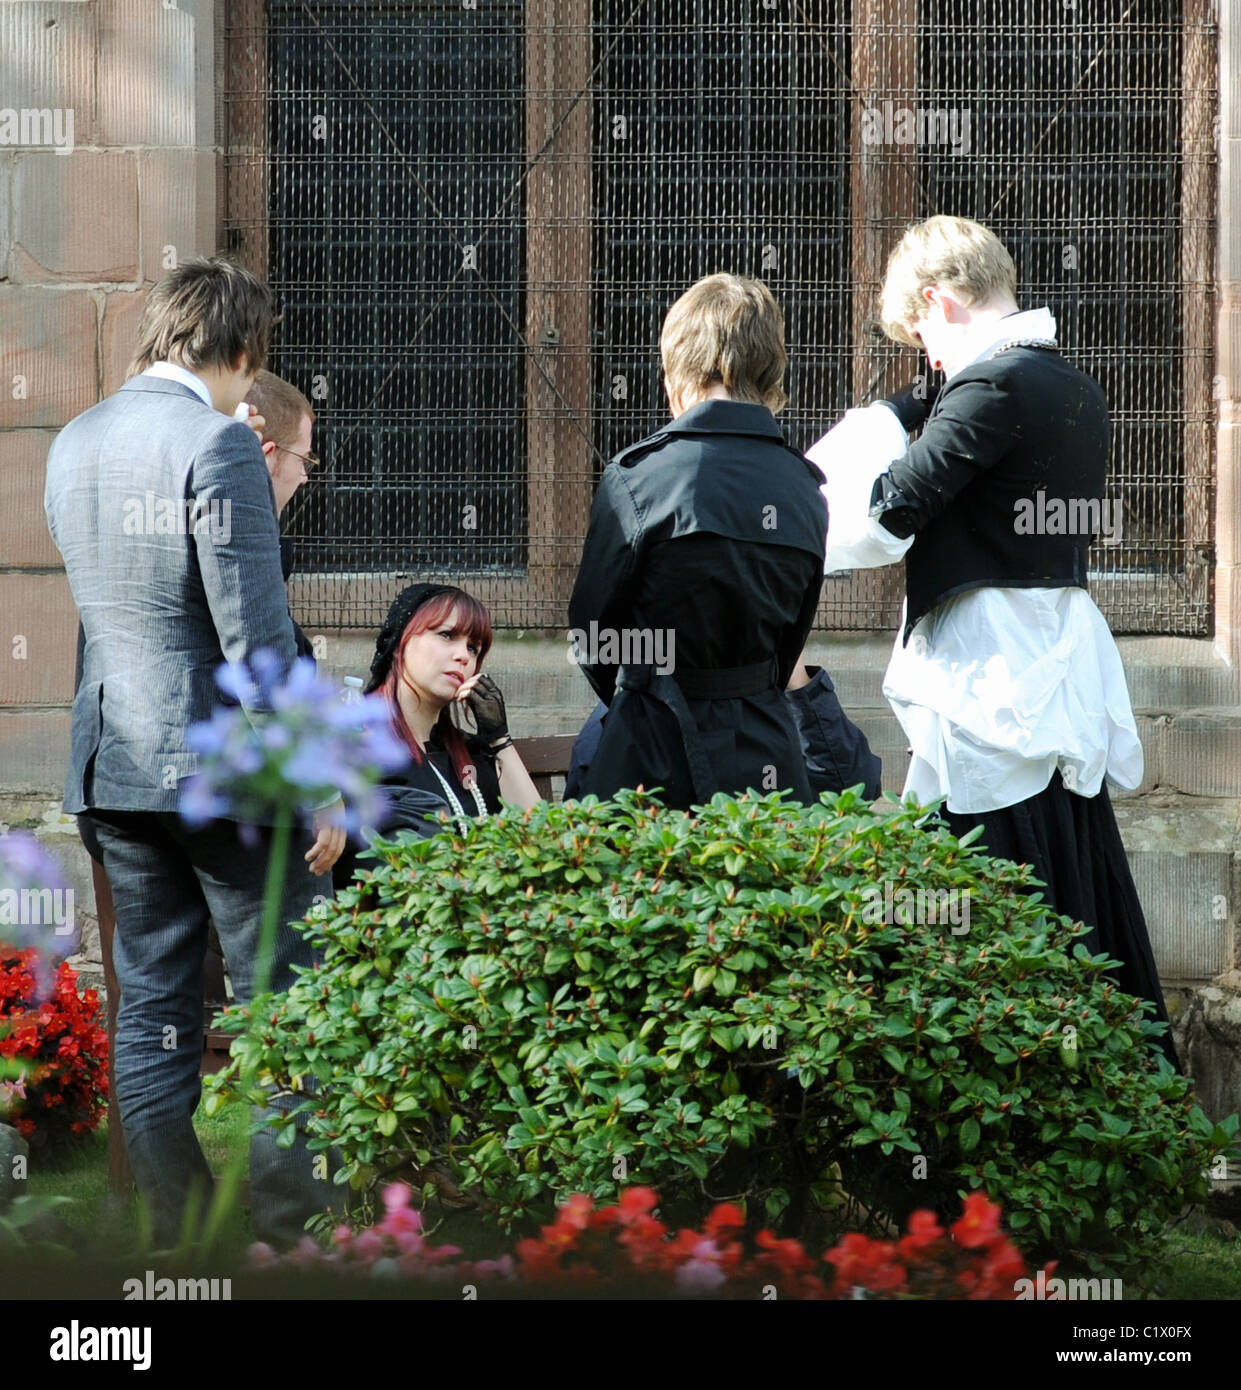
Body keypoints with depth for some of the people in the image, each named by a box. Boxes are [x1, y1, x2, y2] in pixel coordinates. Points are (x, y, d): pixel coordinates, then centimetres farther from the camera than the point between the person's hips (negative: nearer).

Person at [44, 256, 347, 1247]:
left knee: (152, 1008, 10)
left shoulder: (73, 446, 9)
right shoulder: (218, 443, -15)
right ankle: (291, 1230, 4)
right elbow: (257, 637, -18)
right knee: (281, 1002, 3)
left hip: (112, 762, 7)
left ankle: (173, 1239, 13)